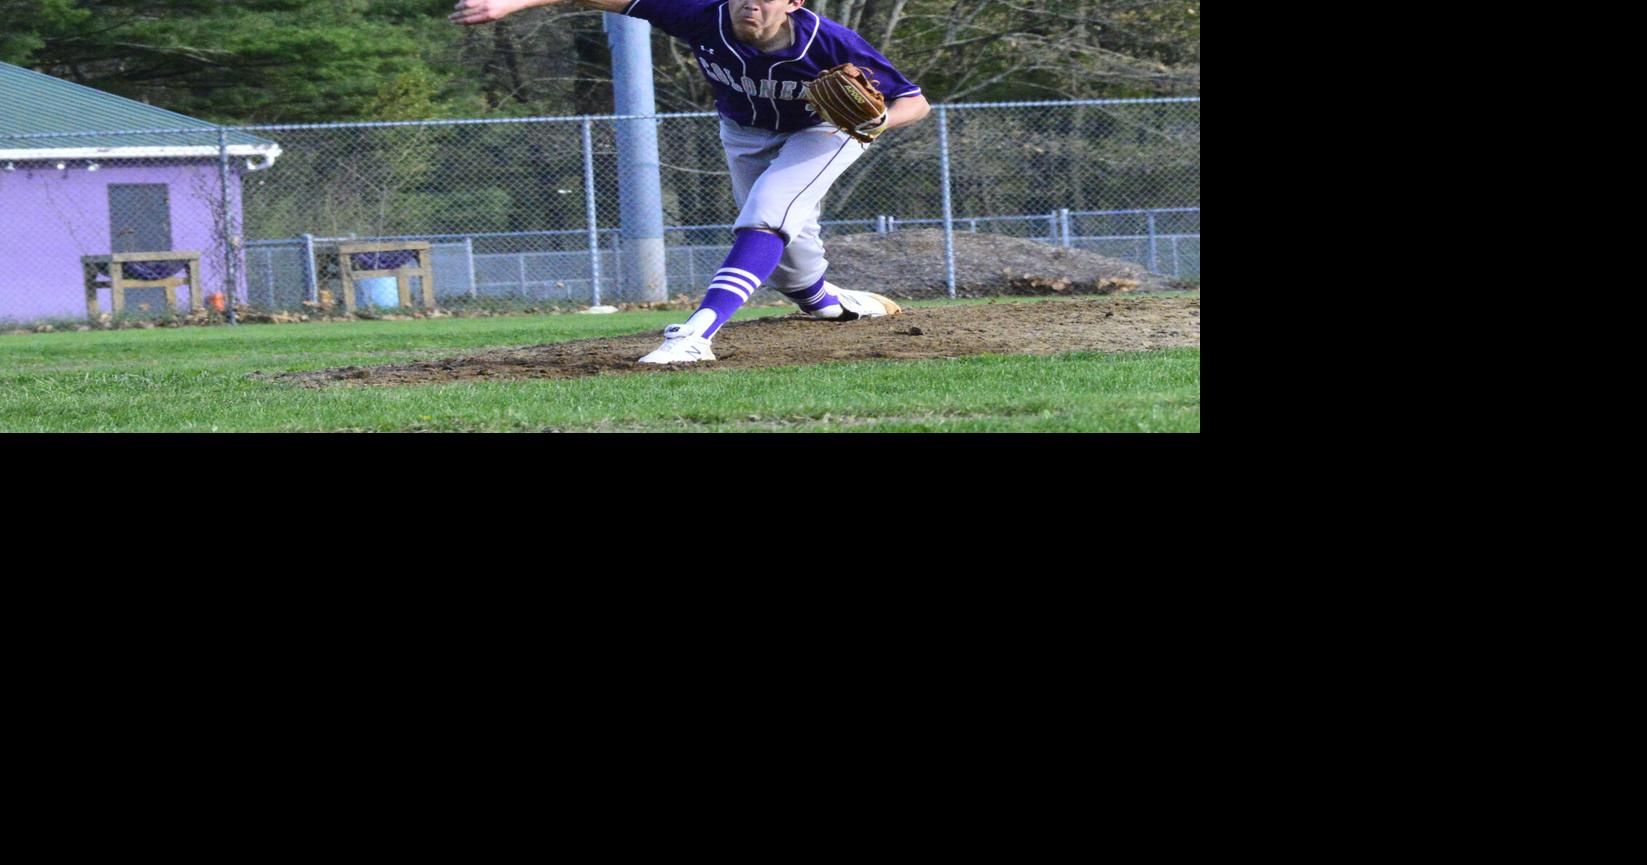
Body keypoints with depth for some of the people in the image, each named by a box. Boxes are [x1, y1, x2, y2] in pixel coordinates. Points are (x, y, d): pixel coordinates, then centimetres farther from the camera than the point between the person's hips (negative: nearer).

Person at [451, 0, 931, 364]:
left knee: (767, 219, -28)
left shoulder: (830, 43, -38)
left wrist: (880, 121, -51)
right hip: (745, 132, 4)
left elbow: (916, 102, -29)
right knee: (779, 254, 14)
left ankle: (697, 334, -39)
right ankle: (828, 302, 46)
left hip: (823, 130, -4)